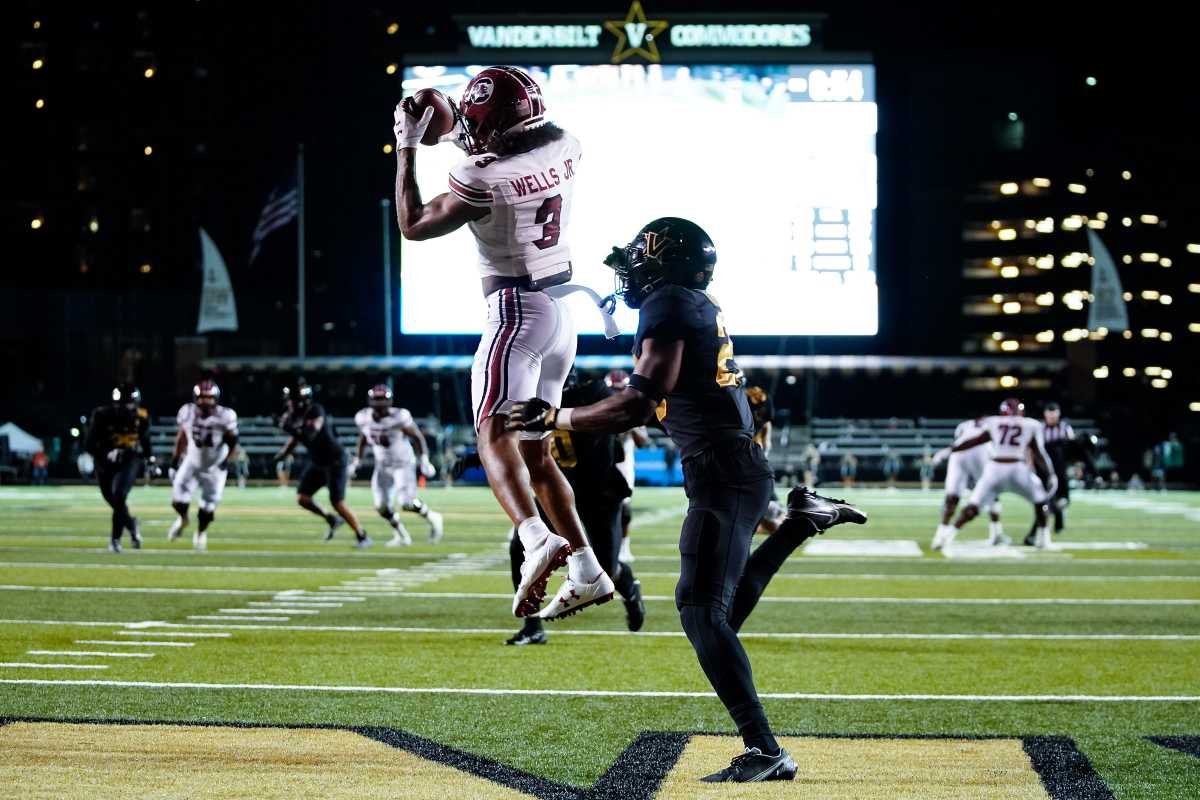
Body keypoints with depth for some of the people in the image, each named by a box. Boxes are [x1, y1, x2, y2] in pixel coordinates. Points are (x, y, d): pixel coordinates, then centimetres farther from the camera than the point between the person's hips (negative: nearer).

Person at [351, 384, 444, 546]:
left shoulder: (399, 418, -24)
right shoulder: (363, 418, -9)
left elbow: (418, 437, -13)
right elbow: (363, 439, 12)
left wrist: (424, 460, -19)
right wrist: (357, 459, 12)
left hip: (403, 464, -5)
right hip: (382, 467, 5)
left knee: (407, 503, -16)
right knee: (381, 506, -1)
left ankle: (432, 518, 14)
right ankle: (401, 535, 22)